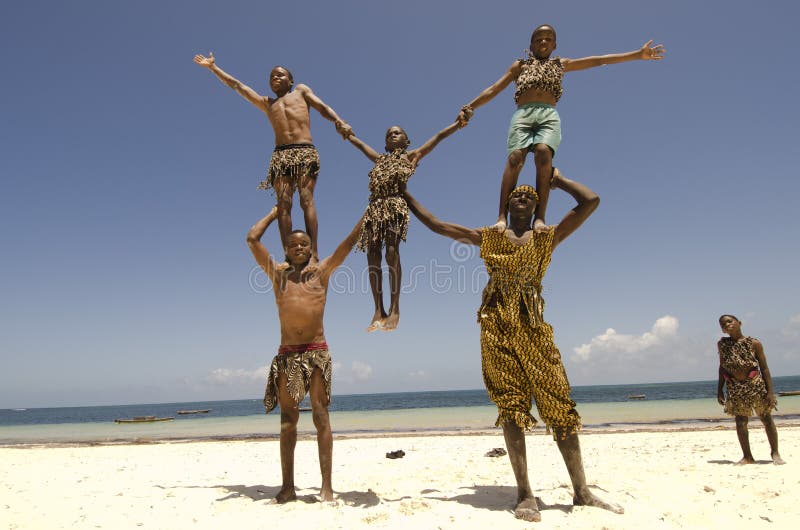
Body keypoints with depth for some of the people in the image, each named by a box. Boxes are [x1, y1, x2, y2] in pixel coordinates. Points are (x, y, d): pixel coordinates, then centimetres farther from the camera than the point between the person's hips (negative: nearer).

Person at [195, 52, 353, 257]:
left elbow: (322, 107, 10)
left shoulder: (301, 91, 24)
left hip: (306, 152, -3)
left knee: (307, 199, -17)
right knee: (283, 204, -12)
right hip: (280, 155, 3)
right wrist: (213, 67, 36)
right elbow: (237, 85, 34)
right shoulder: (266, 103, 31)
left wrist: (339, 122, -10)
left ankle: (313, 253, -26)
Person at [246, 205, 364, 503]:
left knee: (320, 416, -4)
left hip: (317, 352, -2)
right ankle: (288, 486, 11)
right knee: (287, 420, 5)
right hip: (286, 355, 2)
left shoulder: (321, 271, 10)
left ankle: (326, 485, -1)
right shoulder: (278, 274, 14)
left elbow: (352, 238, 11)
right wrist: (275, 213, 25)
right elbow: (252, 238, 15)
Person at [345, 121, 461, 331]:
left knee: (392, 253, -18)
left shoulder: (411, 156, 19)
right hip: (374, 208, 5)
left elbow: (439, 136, 19)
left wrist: (461, 122, 18)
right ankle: (378, 310, -3)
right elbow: (359, 143, 45)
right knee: (372, 256, -5)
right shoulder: (379, 159, 30)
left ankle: (394, 310, -18)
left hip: (395, 206, -5)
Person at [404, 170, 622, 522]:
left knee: (559, 403, -2)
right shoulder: (487, 237, 14)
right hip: (497, 325, 0)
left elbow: (591, 200, 6)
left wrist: (558, 180, 18)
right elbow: (436, 224, 15)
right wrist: (405, 195, 17)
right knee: (511, 406, -3)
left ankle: (581, 491, 7)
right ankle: (524, 493, 1)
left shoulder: (548, 238, 13)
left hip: (532, 325, 1)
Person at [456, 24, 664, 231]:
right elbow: (495, 89, 18)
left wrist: (638, 54, 27)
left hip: (549, 115, 0)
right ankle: (502, 217, -36)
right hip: (522, 115, 0)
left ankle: (540, 217, -39)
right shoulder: (520, 65, 27)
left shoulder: (561, 64, 30)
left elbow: (600, 60, 29)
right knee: (515, 156, -26)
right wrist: (470, 107, 5)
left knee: (543, 152, -31)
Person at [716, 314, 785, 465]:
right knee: (740, 422, 5)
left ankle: (775, 453, 24)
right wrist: (719, 390, 9)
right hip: (735, 389, 2)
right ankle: (747, 456, 17)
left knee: (767, 419, 7)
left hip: (756, 385, -2)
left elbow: (764, 368, -2)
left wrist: (770, 391, -8)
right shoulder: (722, 344, 2)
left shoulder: (754, 343, -4)